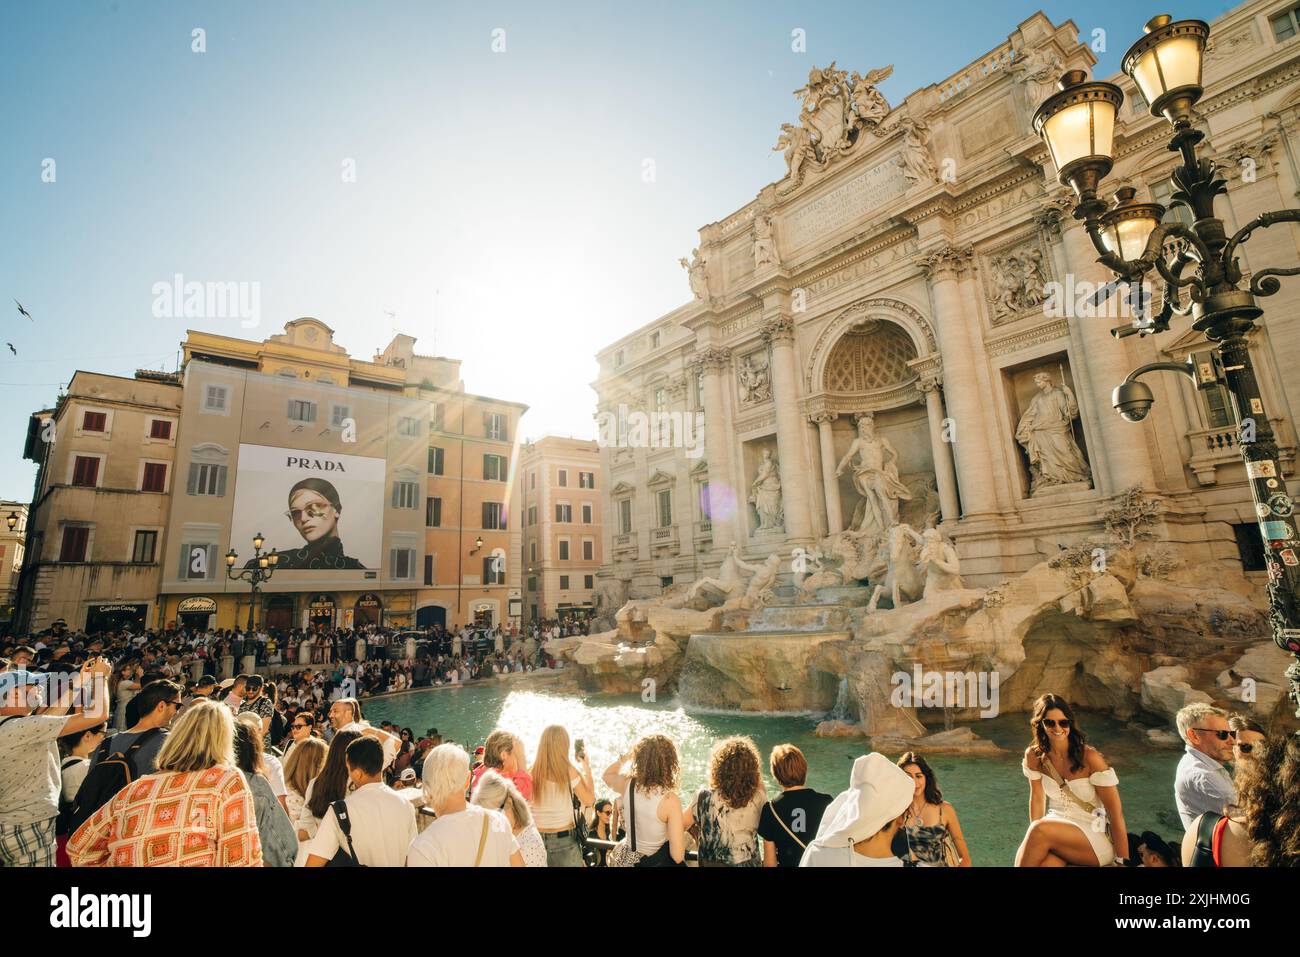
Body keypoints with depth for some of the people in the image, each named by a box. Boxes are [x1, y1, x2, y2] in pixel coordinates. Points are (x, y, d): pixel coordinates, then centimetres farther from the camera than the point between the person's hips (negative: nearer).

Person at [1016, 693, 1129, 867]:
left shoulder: (1090, 758, -18)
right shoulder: (1034, 756, -5)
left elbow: (1116, 814, -13)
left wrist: (1123, 861, -13)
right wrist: (1031, 842, -1)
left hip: (1096, 837, -2)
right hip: (1058, 827, 2)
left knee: (1040, 830, -31)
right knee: (1045, 862, -32)